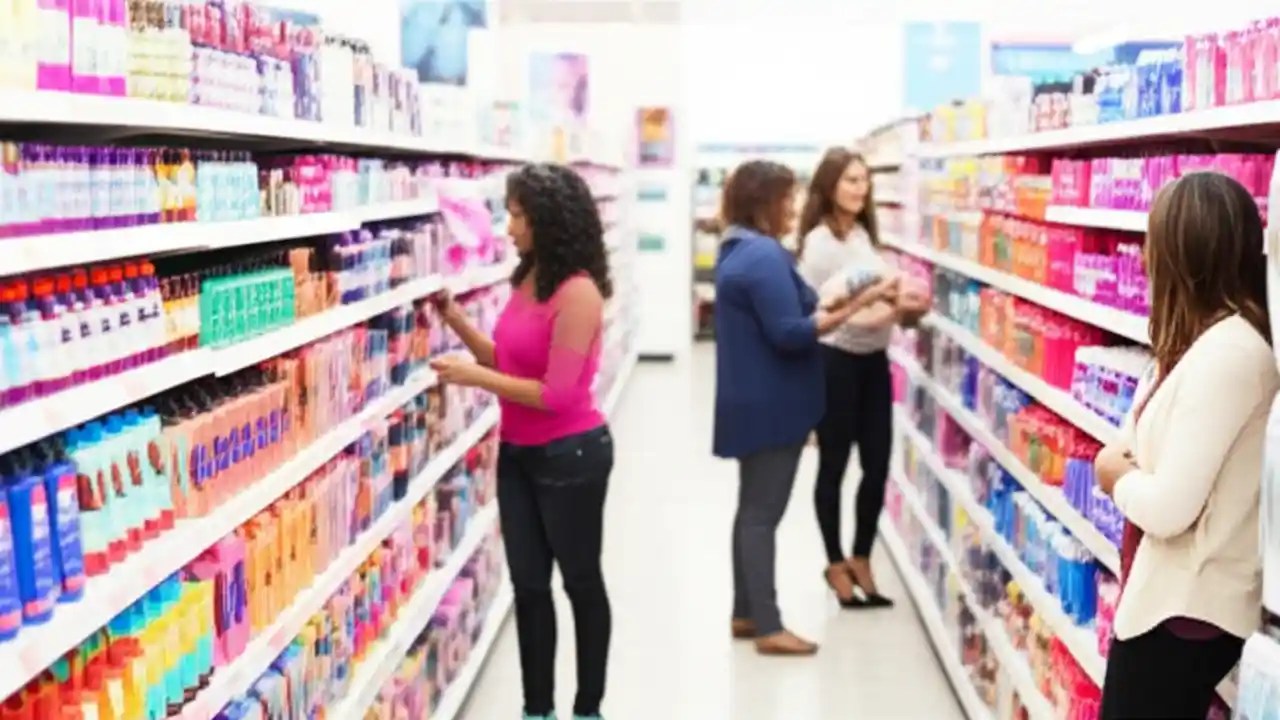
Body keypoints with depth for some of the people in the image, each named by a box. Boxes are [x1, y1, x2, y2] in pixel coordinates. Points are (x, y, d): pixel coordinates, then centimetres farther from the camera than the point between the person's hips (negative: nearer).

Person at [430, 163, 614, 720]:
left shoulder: (577, 293, -21)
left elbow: (556, 393, -24)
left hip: (570, 455, -8)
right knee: (528, 585, 13)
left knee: (581, 582, 10)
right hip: (518, 452, 8)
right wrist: (453, 318, 4)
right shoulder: (527, 280, 4)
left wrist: (473, 377, -20)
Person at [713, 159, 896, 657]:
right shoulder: (764, 255, -20)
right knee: (764, 513, -5)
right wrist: (854, 304, -22)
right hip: (771, 406, -10)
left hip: (752, 403, 10)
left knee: (752, 509, 15)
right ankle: (768, 628, 2)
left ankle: (746, 614, 24)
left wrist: (834, 303, 9)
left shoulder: (738, 251, 12)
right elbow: (790, 334, -24)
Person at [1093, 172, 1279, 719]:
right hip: (1168, 594, 9)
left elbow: (1168, 508, -26)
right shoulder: (1218, 340, 7)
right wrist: (1124, 462, -5)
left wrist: (1119, 476, -7)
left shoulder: (1226, 352, -25)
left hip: (1185, 608, -9)